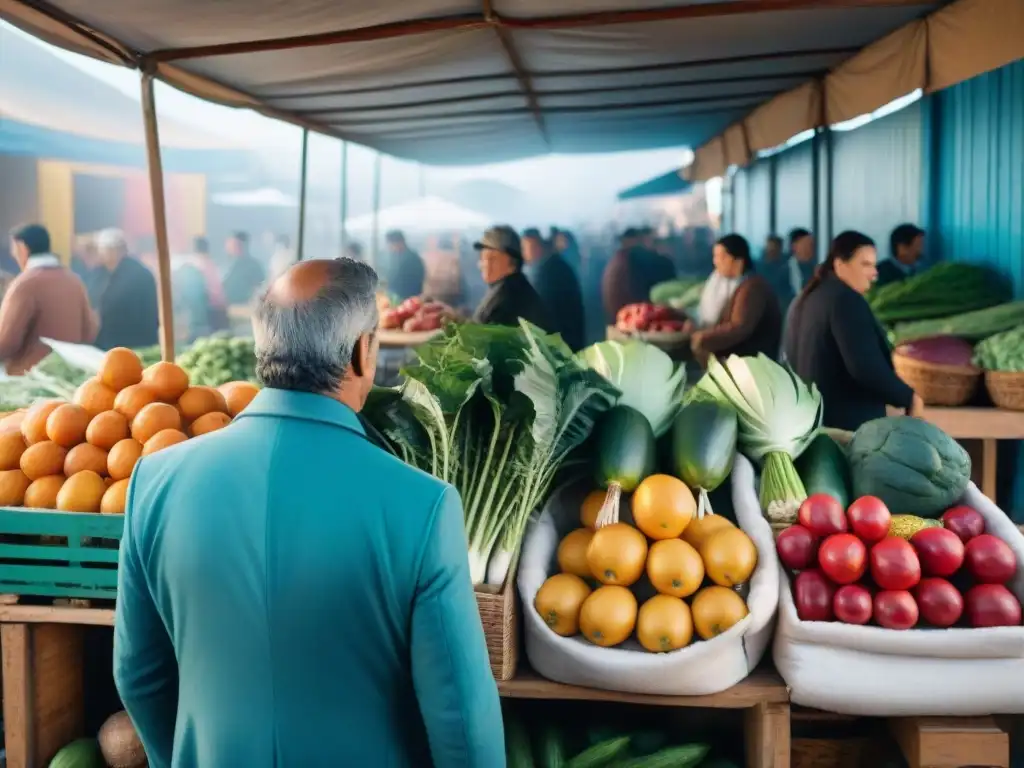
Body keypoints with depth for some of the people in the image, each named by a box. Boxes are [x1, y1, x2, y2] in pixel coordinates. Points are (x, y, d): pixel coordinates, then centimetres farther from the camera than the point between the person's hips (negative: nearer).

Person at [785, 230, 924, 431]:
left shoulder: (806, 298, 14)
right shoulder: (846, 300, -15)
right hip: (848, 421, -10)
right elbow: (865, 367, -24)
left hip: (809, 418, 10)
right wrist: (908, 397, -11)